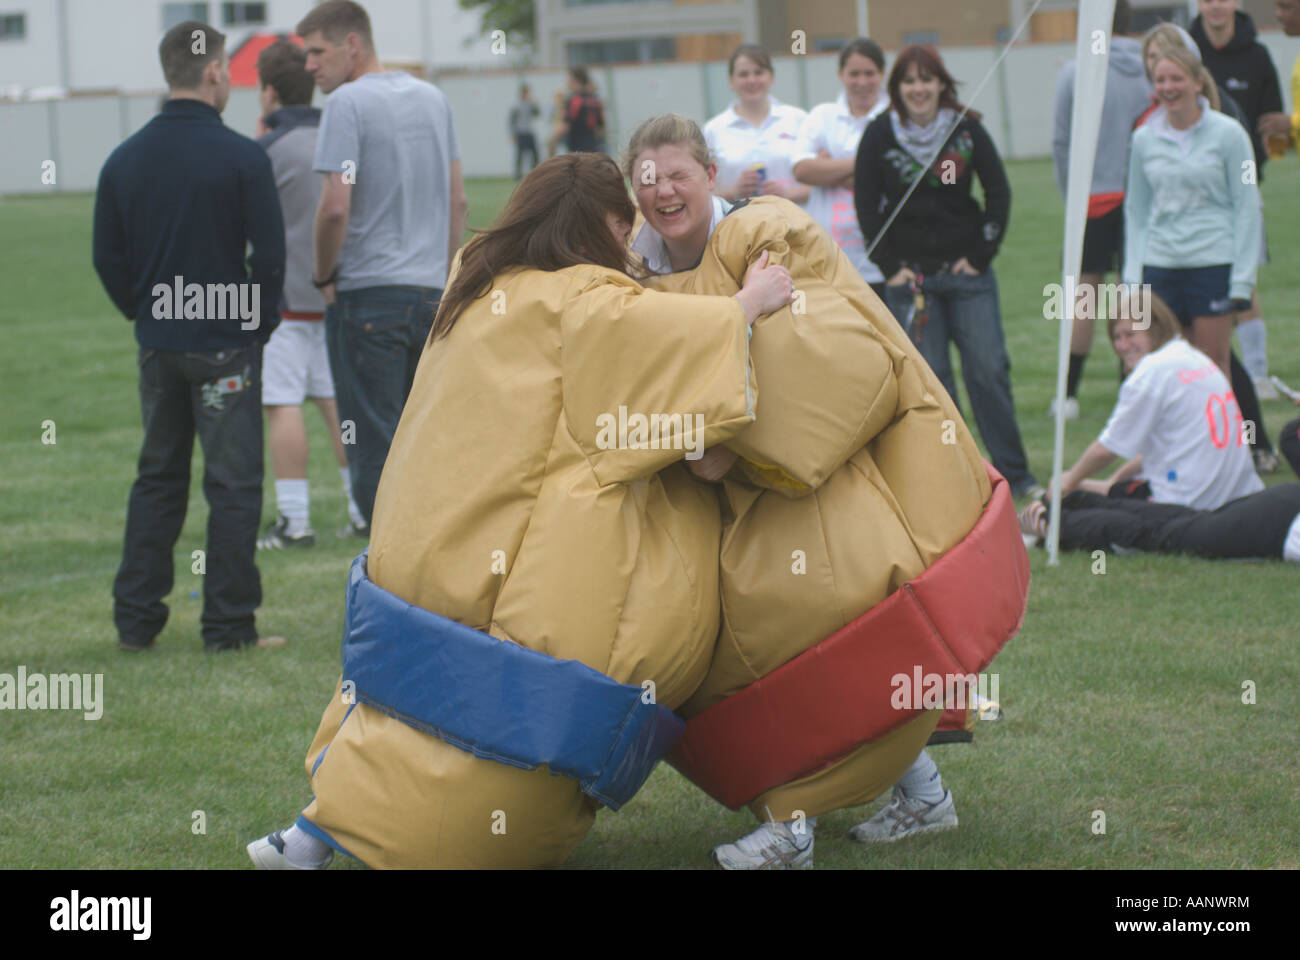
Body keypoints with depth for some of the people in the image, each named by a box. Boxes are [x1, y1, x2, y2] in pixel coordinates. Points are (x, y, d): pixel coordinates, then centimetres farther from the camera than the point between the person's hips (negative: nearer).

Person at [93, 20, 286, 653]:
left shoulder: (124, 160, 3)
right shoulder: (242, 158, -12)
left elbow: (108, 258, 7)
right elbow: (270, 255, -12)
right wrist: (260, 324, 3)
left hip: (157, 345, 5)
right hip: (226, 345, -5)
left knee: (157, 478, 15)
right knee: (232, 484, 1)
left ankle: (136, 619, 15)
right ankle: (228, 625, 2)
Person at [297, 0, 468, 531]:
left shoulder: (348, 103, -11)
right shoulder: (433, 98, 13)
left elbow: (335, 207, -19)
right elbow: (457, 201, 17)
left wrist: (324, 276, -5)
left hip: (367, 292, -7)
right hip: (430, 291, 7)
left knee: (375, 446, -2)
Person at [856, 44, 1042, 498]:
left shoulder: (967, 129, 1)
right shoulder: (880, 135, -2)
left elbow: (999, 193, 5)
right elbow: (866, 205, 1)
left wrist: (981, 254, -1)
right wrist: (890, 266, -4)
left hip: (967, 271, 1)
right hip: (909, 275, -1)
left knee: (990, 371, -1)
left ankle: (1014, 473, 8)